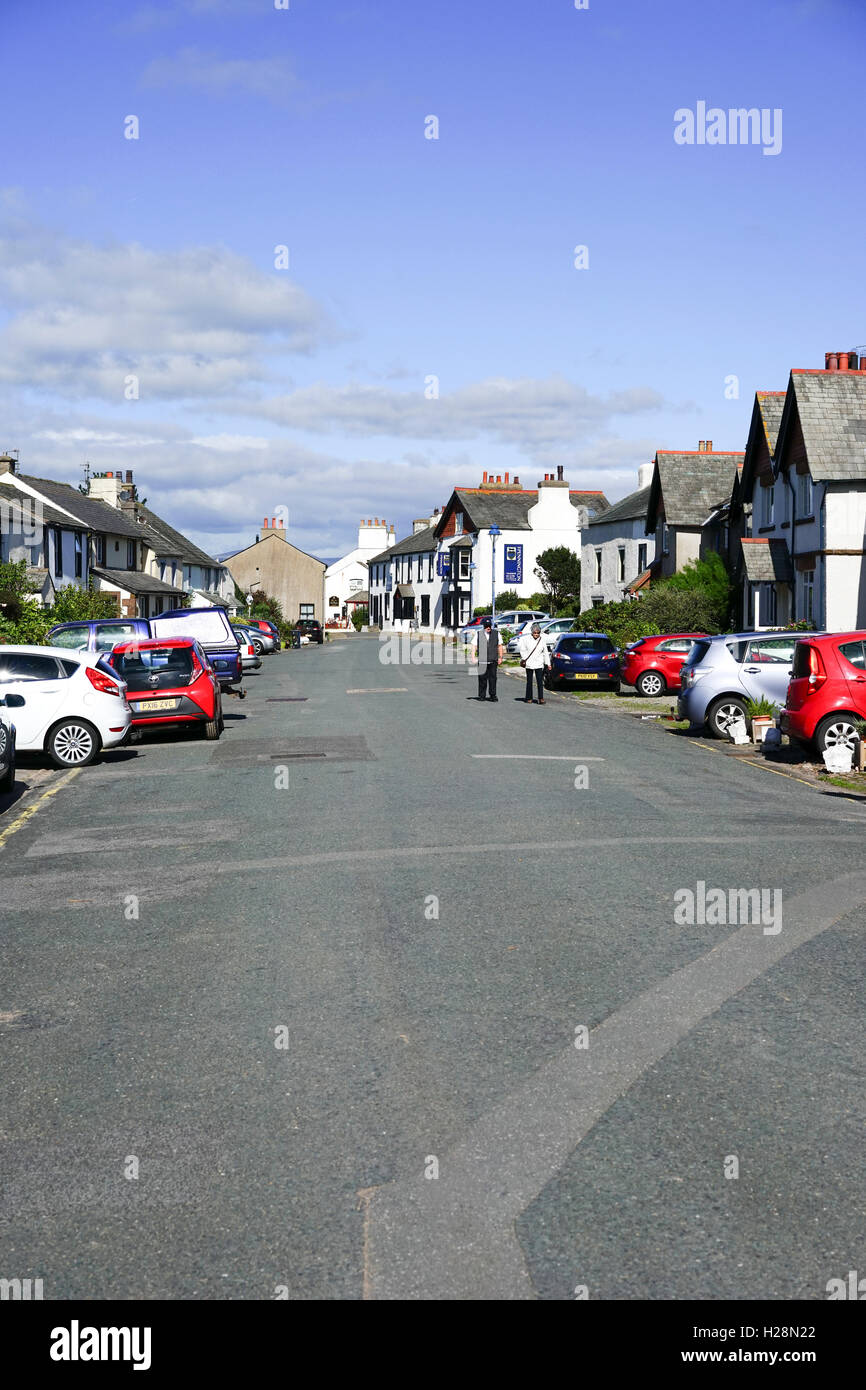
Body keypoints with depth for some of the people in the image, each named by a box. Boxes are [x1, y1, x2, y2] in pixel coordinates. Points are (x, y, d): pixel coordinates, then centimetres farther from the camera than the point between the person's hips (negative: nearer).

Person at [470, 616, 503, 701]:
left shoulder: (496, 633, 7)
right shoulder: (478, 633, 4)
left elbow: (500, 646, 12)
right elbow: (474, 645, 6)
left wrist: (500, 657, 9)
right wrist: (473, 657, -4)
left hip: (493, 660, 0)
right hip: (482, 661, 0)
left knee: (492, 678, -3)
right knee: (482, 678, 1)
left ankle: (493, 695, 4)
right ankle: (482, 695, 9)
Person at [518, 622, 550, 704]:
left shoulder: (542, 640, 6)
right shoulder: (526, 639, 0)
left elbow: (545, 653, 10)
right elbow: (522, 650, 5)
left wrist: (548, 663, 9)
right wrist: (524, 659, -1)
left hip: (539, 664, 1)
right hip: (529, 663, -1)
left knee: (540, 681, -7)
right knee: (529, 681, 5)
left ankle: (541, 698, -7)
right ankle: (529, 698, 12)